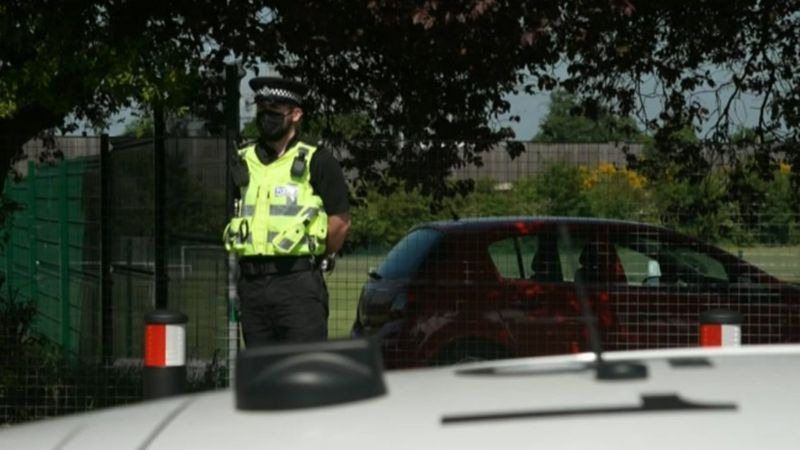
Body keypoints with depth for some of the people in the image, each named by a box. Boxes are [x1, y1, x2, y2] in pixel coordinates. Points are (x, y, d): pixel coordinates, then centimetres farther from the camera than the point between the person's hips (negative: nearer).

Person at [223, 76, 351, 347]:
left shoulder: (316, 162, 0)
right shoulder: (244, 163, 14)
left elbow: (340, 221, 0)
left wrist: (319, 258, 7)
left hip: (298, 283, -5)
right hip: (251, 282, 5)